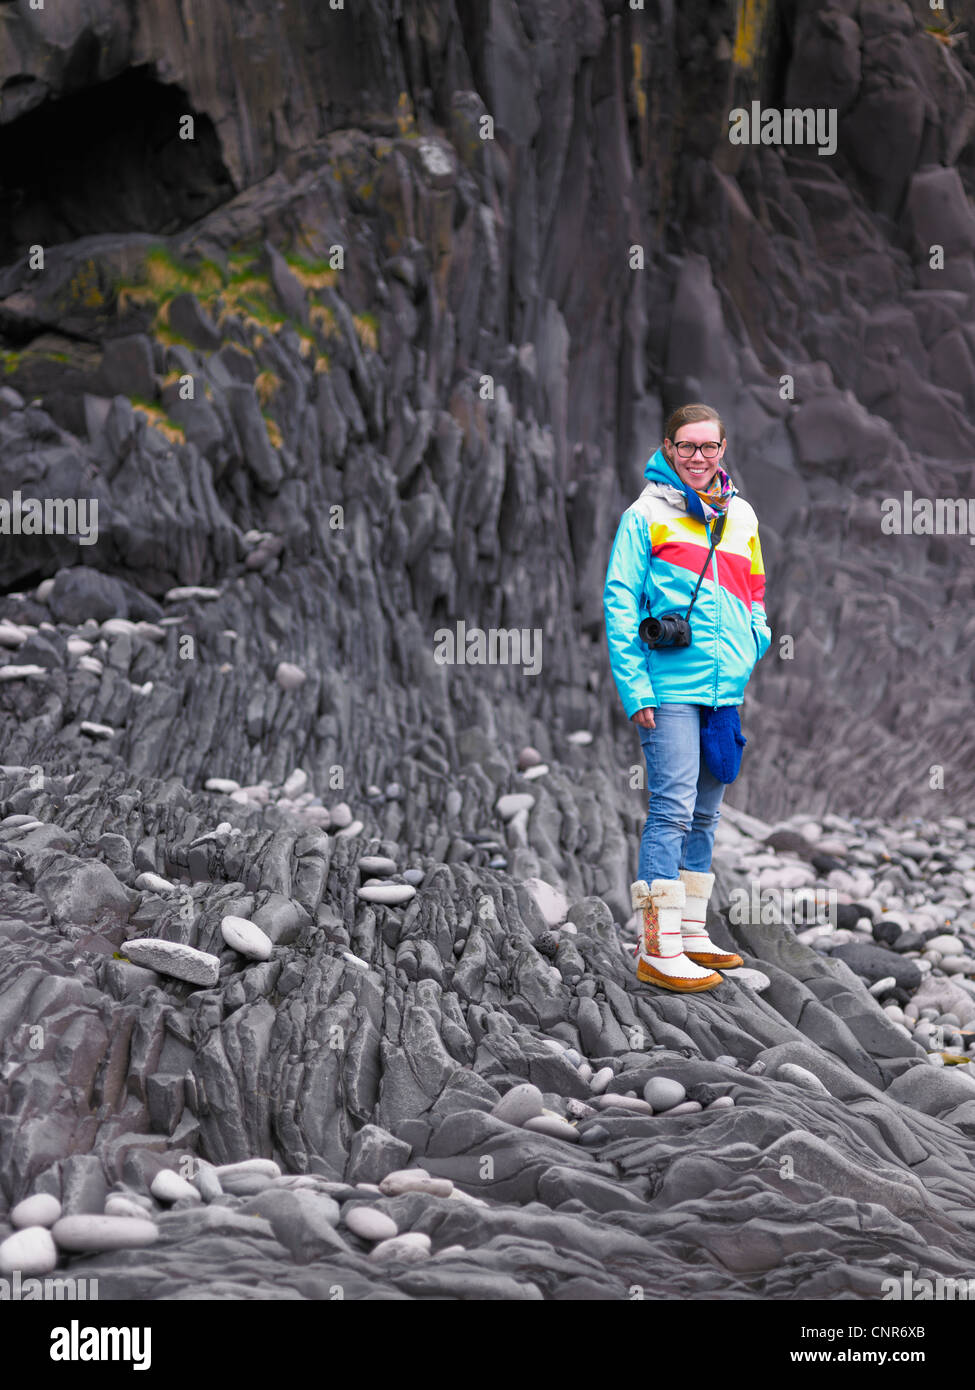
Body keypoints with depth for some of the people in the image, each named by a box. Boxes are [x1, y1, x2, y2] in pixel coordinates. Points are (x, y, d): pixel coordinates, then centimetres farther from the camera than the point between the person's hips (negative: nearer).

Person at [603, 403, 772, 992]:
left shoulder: (741, 515, 14)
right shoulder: (647, 513, -2)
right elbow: (619, 602, -5)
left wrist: (760, 653, 8)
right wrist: (635, 687, -12)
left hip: (727, 688, 6)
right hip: (672, 688, -6)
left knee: (705, 814, 11)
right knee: (673, 810, -11)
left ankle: (691, 931, 20)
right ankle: (659, 948, -10)